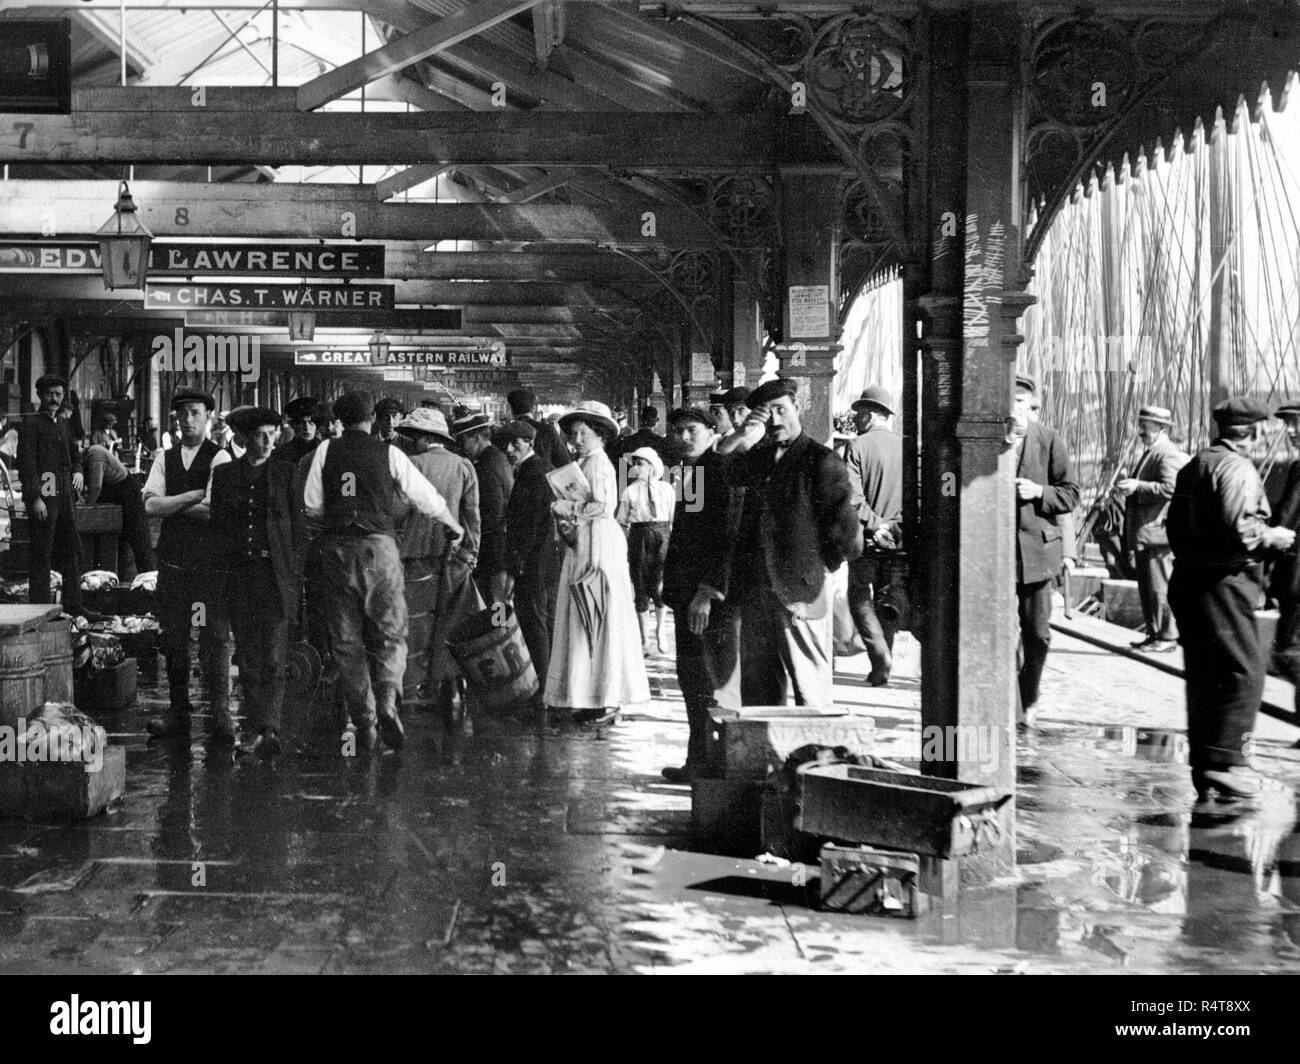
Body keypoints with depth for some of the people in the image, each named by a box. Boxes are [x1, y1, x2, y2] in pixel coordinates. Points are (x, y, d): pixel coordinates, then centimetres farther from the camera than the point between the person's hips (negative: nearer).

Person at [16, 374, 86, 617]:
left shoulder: (64, 424, 18)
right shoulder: (31, 424, -5)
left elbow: (75, 454, 29)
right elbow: (26, 462, -12)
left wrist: (78, 471, 6)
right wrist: (35, 498, -19)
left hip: (66, 496, 8)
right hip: (43, 497, -8)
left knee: (72, 549, 10)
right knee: (41, 553, -5)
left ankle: (73, 606, 17)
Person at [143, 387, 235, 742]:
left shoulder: (219, 458, -2)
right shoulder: (164, 459, 11)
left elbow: (214, 512, -13)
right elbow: (151, 505, -2)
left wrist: (171, 505, -4)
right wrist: (195, 495, -11)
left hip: (211, 559, -4)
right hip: (173, 559, 4)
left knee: (216, 637, -4)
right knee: (174, 637, 8)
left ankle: (220, 716, 2)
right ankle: (178, 713, 17)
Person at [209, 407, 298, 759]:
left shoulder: (285, 473, 6)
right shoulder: (224, 474, 9)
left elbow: (297, 523, 5)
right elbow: (217, 523, 10)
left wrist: (294, 570, -2)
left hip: (275, 575, -2)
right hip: (238, 574, 2)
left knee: (273, 658, -9)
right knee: (248, 658, 5)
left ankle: (269, 728, -12)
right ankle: (262, 727, 12)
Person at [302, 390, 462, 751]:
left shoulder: (326, 451, 3)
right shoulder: (389, 453, 1)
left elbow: (311, 505, 3)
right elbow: (426, 497, 7)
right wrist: (453, 524, 24)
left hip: (337, 548, 1)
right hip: (379, 546, -1)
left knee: (347, 640, 8)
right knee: (390, 633, 8)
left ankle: (364, 721, 8)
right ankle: (387, 703, -16)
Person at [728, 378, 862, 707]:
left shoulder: (822, 462, -7)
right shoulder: (756, 458, 15)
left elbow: (848, 534, -8)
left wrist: (819, 569, -1)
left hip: (801, 595, -7)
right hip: (756, 593, 7)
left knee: (811, 696, -3)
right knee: (756, 693, 11)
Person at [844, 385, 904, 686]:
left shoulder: (858, 446, -9)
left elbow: (852, 495, -17)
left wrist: (874, 525, -12)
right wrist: (896, 525, 1)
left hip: (868, 537, -4)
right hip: (898, 537, 5)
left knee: (859, 596, 6)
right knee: (886, 600, 14)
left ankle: (880, 655, -11)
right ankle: (883, 664, 18)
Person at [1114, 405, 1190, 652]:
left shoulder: (1168, 455, -12)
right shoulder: (1150, 454, 20)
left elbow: (1170, 488, -24)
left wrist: (1137, 486, -24)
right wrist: (1127, 487, 13)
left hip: (1157, 532, -10)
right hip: (1143, 533, 10)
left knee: (1159, 586, -6)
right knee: (1146, 587, 13)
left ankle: (1167, 636, -1)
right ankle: (1154, 633, 20)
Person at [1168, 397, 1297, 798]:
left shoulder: (1192, 467, 14)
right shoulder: (1238, 469, -13)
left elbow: (1174, 524, 16)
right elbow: (1239, 530, -22)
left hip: (1187, 579, 9)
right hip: (1224, 582, -9)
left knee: (1202, 675, 12)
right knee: (1245, 672, -5)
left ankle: (1203, 766, 16)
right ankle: (1226, 761, -10)